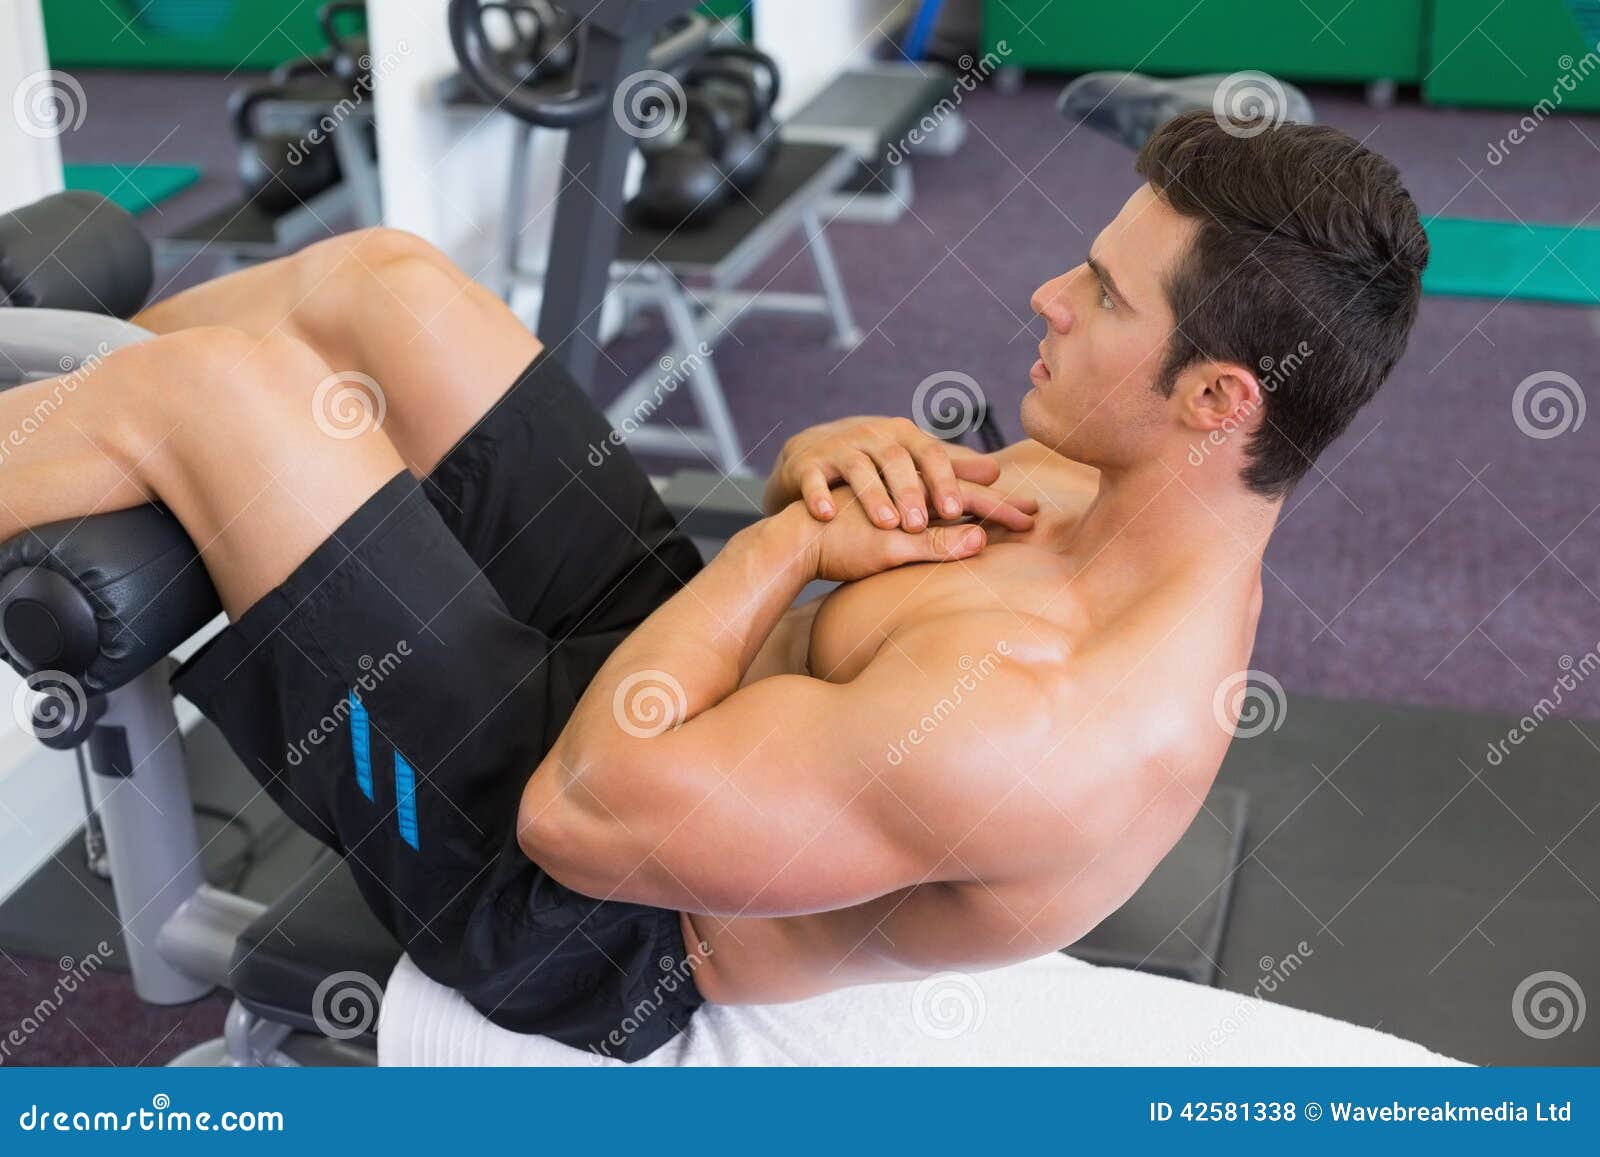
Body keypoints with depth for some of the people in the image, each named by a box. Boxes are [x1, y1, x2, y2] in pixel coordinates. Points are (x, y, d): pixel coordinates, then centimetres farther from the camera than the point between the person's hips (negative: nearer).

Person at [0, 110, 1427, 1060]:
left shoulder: (1038, 729, -36)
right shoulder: (1133, 499, -7)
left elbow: (581, 813, -31)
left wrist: (795, 538, -22)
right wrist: (838, 455, -16)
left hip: (565, 908, -8)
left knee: (203, 384, -15)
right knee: (379, 275, 6)